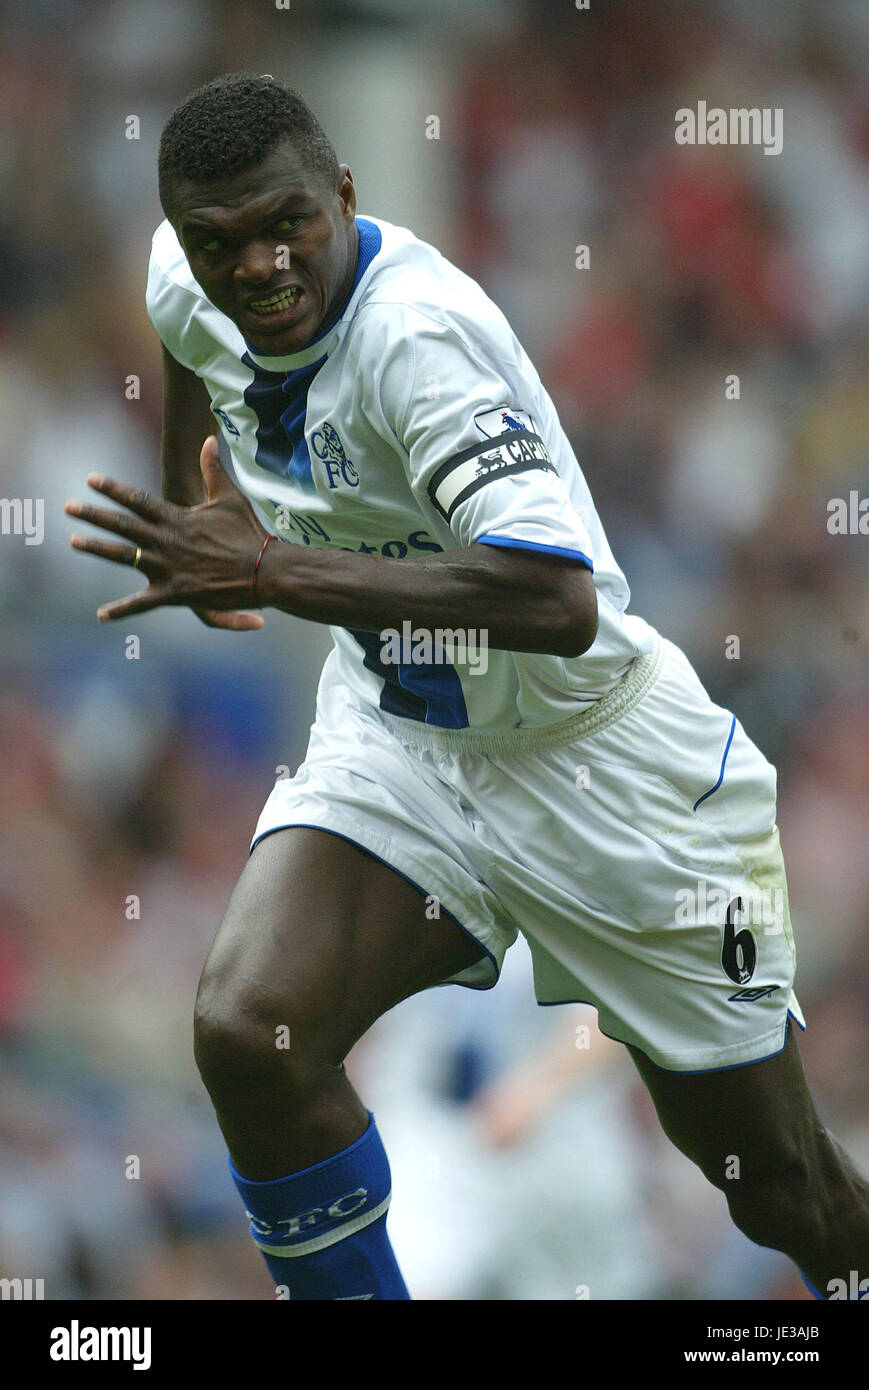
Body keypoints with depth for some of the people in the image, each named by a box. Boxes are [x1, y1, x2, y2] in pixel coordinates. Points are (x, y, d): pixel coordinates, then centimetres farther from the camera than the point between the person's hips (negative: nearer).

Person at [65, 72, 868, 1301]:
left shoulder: (416, 328, -30)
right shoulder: (188, 289, -8)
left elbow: (557, 602, -42)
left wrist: (272, 572, -41)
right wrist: (185, 525, 23)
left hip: (596, 753, -5)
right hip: (394, 730, 6)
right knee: (246, 1033, -23)